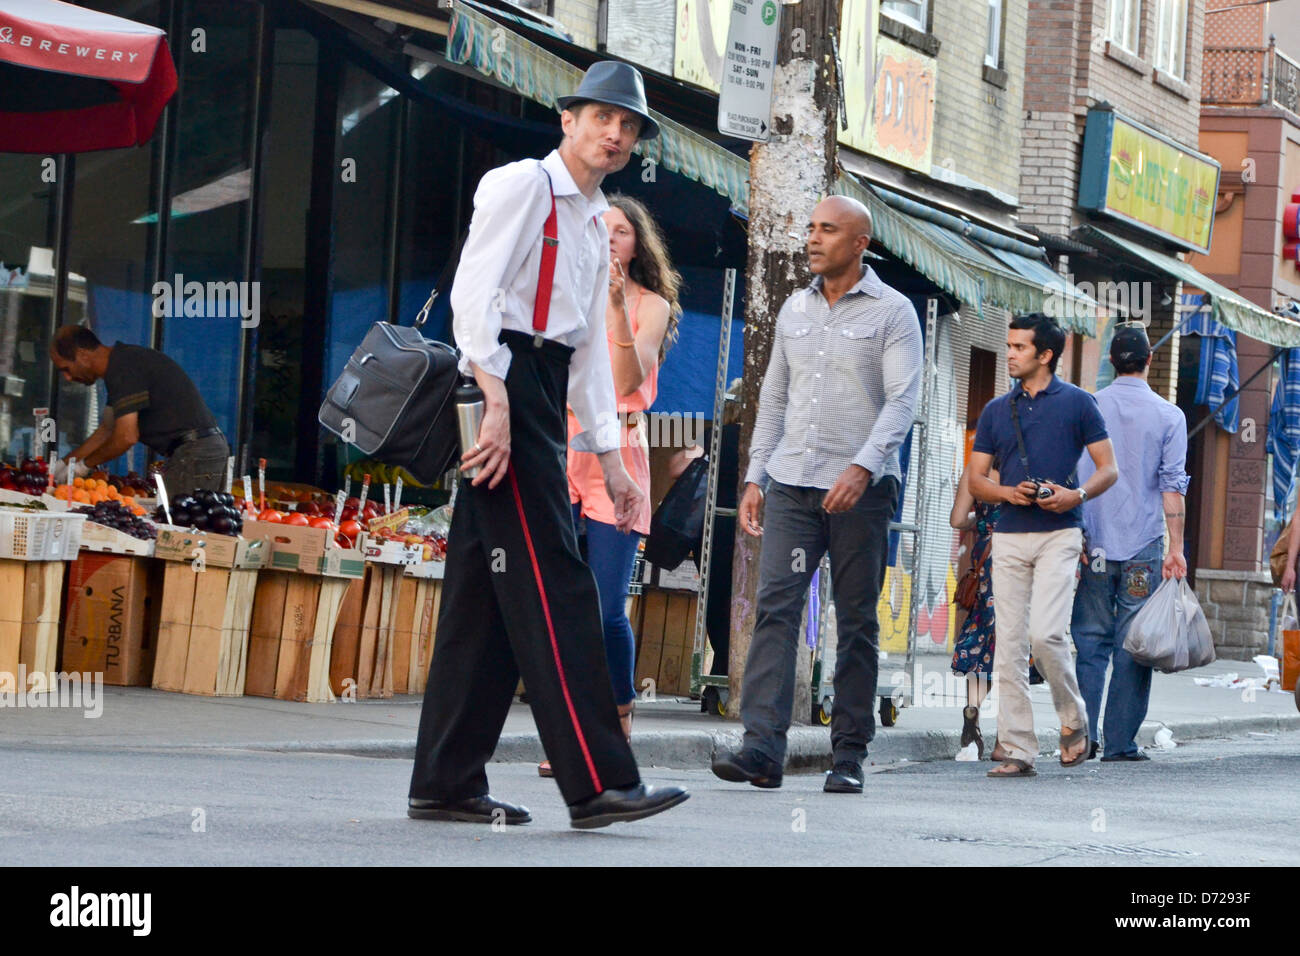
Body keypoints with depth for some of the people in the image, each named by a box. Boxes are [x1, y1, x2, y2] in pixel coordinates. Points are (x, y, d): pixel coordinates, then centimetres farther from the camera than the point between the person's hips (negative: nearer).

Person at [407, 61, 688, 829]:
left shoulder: (595, 224, 24)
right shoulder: (522, 186, -3)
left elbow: (591, 347, 24)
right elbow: (473, 290, -14)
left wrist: (610, 456, 19)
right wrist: (495, 401, -23)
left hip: (542, 397, 9)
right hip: (503, 384, -9)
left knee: (490, 589, 6)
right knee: (552, 583, -12)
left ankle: (447, 784, 8)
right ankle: (599, 782, -16)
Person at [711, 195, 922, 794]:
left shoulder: (892, 312, 0)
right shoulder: (795, 309, 16)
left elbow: (903, 401, -8)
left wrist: (862, 466, -22)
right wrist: (754, 477, 12)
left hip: (861, 490, -4)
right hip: (792, 482, 4)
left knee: (857, 621, 1)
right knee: (775, 606, -10)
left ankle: (848, 756, 6)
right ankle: (762, 748, -17)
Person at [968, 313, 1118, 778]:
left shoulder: (1077, 403, 3)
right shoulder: (996, 410, 13)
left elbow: (1108, 469, 3)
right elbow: (975, 479, 14)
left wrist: (1077, 495, -16)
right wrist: (1008, 492, -7)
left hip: (1059, 534, -4)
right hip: (1009, 536, 4)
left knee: (1045, 633, -18)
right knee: (1009, 646, -1)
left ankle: (1074, 719, 7)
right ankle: (1017, 751, 2)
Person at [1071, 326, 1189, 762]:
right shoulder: (1169, 415, -1)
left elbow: (1068, 478, 4)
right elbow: (1172, 485, -3)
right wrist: (1176, 547, -2)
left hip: (1094, 542, 2)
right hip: (1143, 545, -2)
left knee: (1090, 641, 6)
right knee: (1133, 645, 2)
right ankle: (1121, 742, 0)